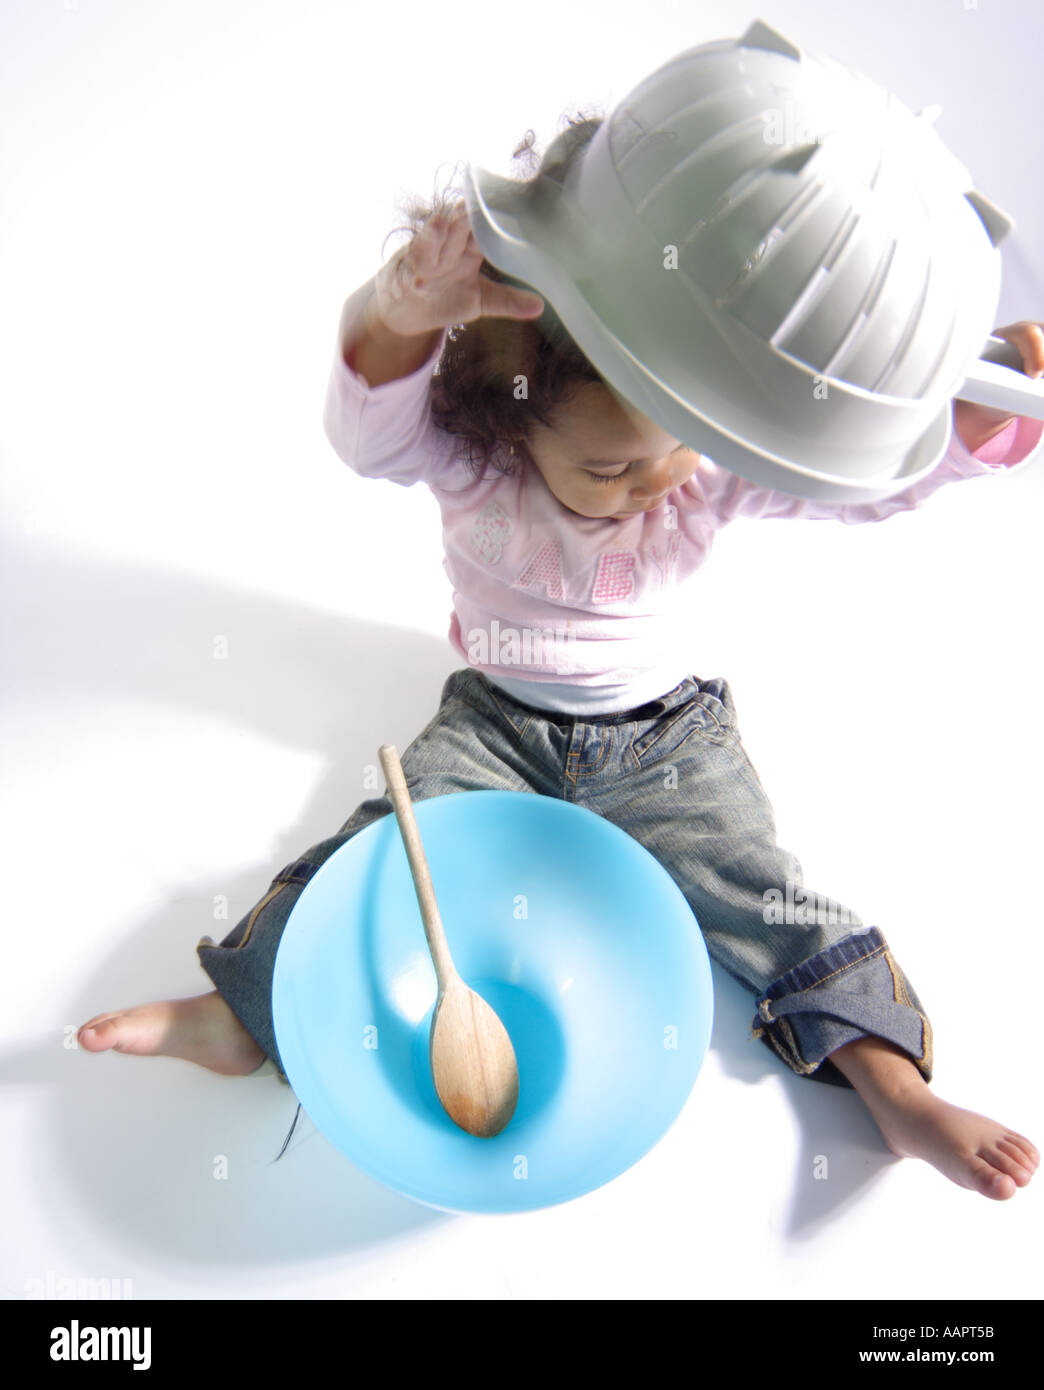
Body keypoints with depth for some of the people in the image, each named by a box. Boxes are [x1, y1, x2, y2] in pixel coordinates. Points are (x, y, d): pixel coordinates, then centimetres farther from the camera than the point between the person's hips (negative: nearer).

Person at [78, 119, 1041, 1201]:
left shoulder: (722, 468, -17)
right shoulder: (468, 460, -22)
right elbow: (368, 434, -41)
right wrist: (398, 314, -63)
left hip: (664, 735, 0)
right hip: (496, 723, 0)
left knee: (750, 881, -12)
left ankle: (895, 1086, -5)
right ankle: (247, 1014, -5)